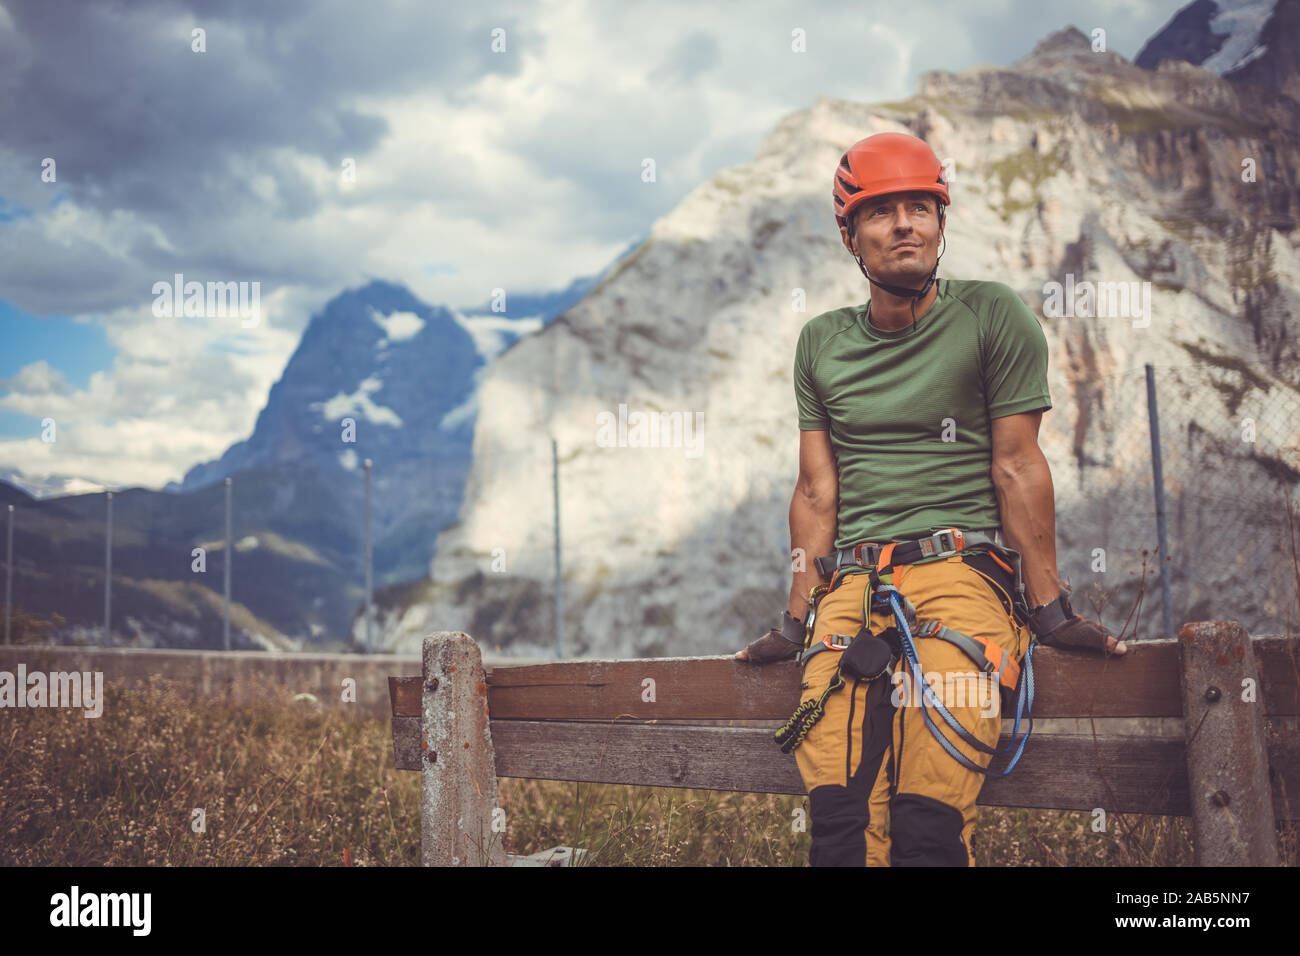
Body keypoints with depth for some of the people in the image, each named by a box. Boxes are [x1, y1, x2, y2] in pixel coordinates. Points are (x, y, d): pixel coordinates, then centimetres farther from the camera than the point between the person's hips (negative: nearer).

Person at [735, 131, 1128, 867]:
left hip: (964, 567, -3)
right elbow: (817, 492, 15)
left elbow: (1017, 467, 1)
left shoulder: (992, 317, 5)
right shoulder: (822, 344, 17)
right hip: (853, 583, 3)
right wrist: (798, 618, 11)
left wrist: (1051, 609, -2)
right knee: (840, 819, -16)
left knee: (929, 821, -21)